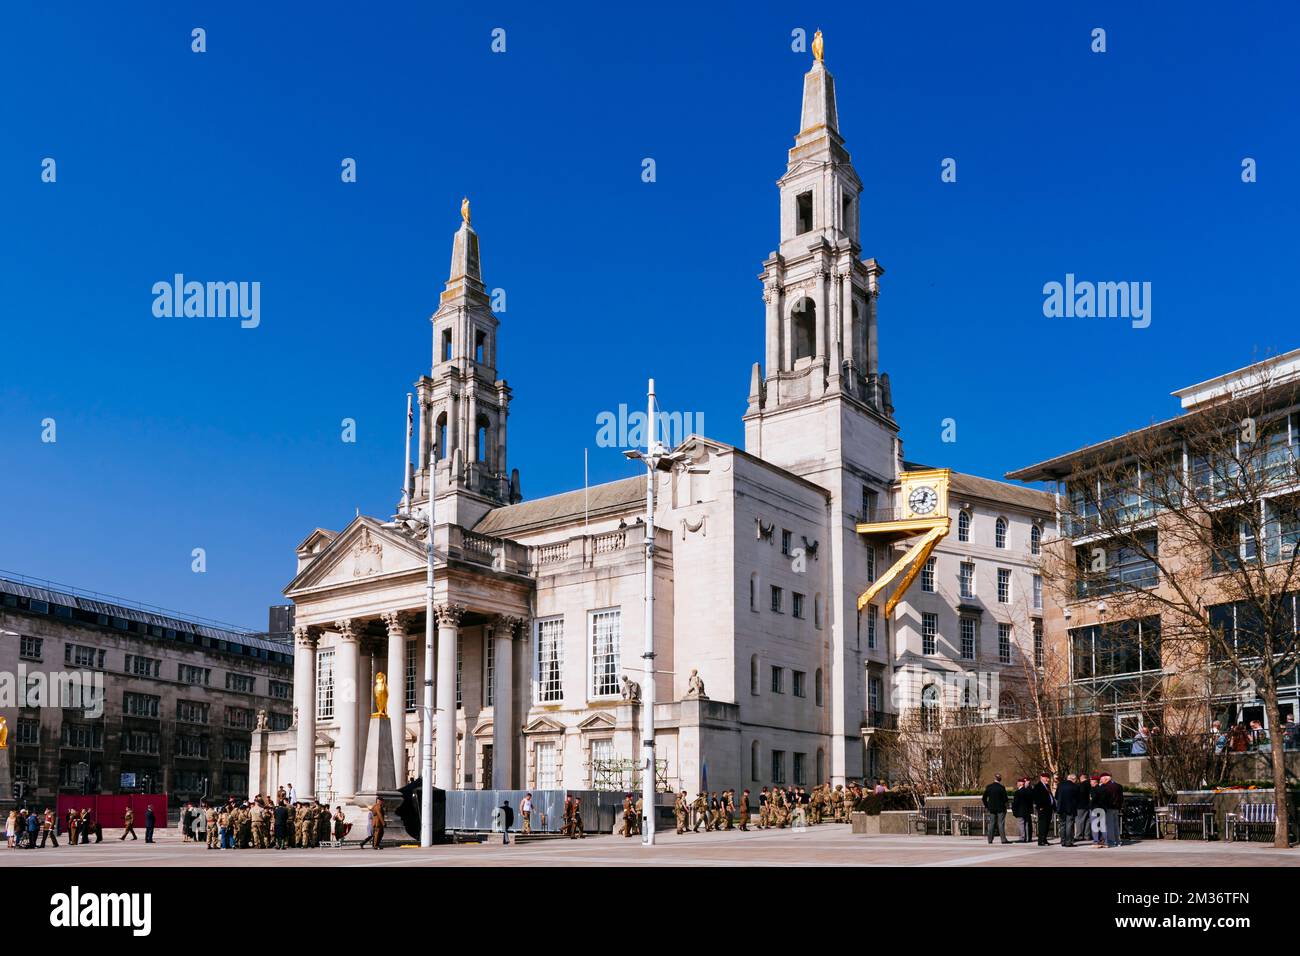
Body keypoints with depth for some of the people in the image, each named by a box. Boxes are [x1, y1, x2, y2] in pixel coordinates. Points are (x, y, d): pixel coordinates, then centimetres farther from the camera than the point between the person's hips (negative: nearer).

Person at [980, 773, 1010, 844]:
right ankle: (1003, 839, -4)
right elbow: (1005, 799, -11)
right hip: (1000, 808, -3)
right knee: (1001, 823, -1)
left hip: (991, 808, 3)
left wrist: (986, 806, 14)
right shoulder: (1002, 788, -11)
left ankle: (990, 839, 7)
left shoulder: (988, 787, 1)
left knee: (991, 823, 8)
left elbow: (984, 798, 3)